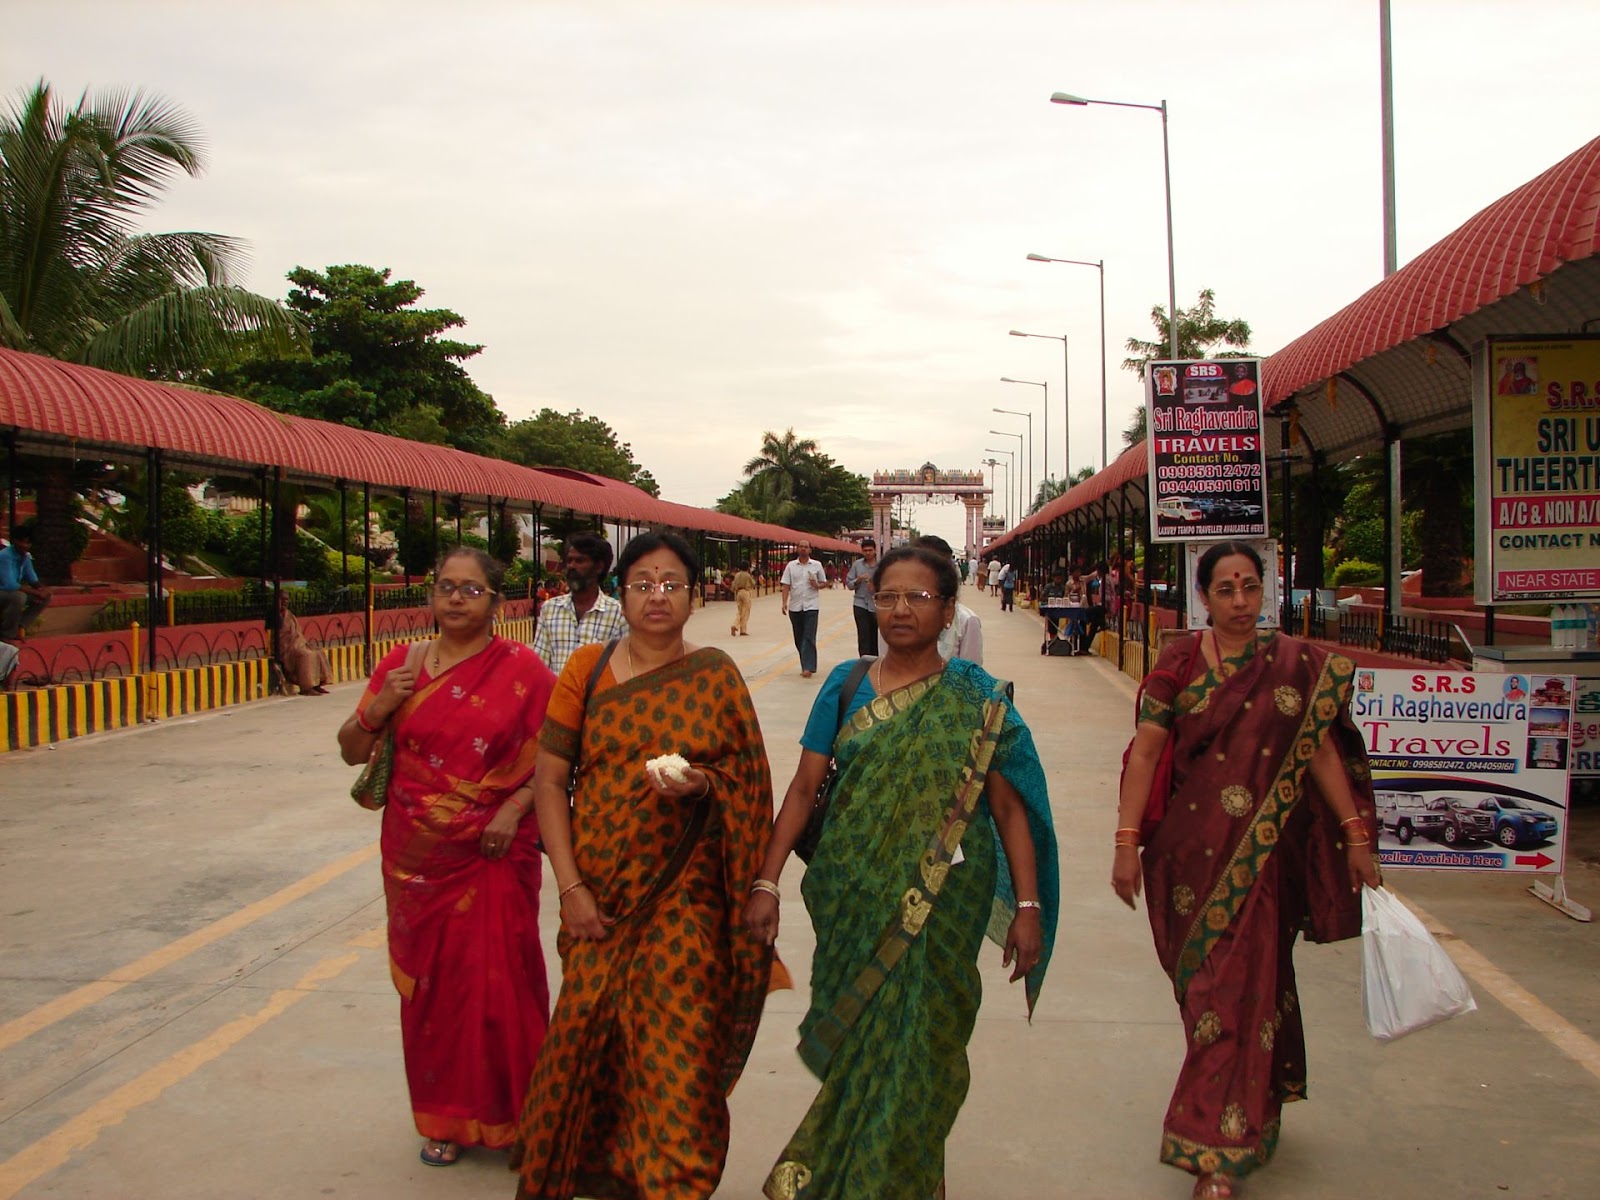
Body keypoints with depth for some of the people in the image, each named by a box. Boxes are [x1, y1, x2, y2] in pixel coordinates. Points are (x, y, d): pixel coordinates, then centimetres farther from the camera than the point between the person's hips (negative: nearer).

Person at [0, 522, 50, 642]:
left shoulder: (25, 557, 2)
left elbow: (33, 580, 9)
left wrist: (40, 589, -16)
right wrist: (36, 592, -27)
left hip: (13, 593, 9)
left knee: (45, 596, 0)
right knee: (18, 597, -37)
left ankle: (19, 628, 0)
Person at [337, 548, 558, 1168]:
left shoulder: (521, 669, -6)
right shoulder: (401, 666, 4)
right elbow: (352, 751, 9)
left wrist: (515, 809, -17)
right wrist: (378, 709, -10)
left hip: (494, 858, -3)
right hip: (416, 858, 3)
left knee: (497, 983, 1)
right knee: (428, 983, 11)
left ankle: (507, 1114, 20)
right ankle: (445, 1116, 28)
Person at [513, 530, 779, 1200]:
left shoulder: (715, 675, 1)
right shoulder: (588, 669, 1)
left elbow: (747, 778, 6)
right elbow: (549, 778, 0)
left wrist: (704, 784, -17)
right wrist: (570, 886, -7)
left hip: (683, 889, -1)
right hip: (601, 888, 1)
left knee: (676, 1040, -5)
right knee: (590, 1024, 5)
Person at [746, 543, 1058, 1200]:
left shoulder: (976, 699, -1)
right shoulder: (847, 685, 4)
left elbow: (1010, 806, -3)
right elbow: (804, 787, 2)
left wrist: (1028, 906, -8)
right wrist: (766, 881, -4)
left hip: (941, 902, -2)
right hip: (852, 898, 2)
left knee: (912, 1046, 1)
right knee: (854, 1038, 10)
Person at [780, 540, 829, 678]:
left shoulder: (817, 565, 4)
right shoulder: (790, 565, 6)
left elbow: (824, 583, 11)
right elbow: (785, 585, 2)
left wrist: (817, 585, -12)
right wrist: (785, 602, -10)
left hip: (811, 606, -2)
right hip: (795, 606, 3)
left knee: (809, 637, -11)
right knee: (799, 638, 8)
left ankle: (808, 667, -15)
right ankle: (807, 664, 20)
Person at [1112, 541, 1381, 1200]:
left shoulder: (1296, 664, 2)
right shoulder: (1179, 662, -2)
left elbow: (1322, 750, 5)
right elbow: (1146, 751, -5)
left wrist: (1357, 836, 2)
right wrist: (1127, 841, -11)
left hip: (1263, 851, 0)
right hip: (1190, 847, 1)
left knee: (1241, 986, -1)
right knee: (1204, 983, 11)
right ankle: (1243, 1118, 36)